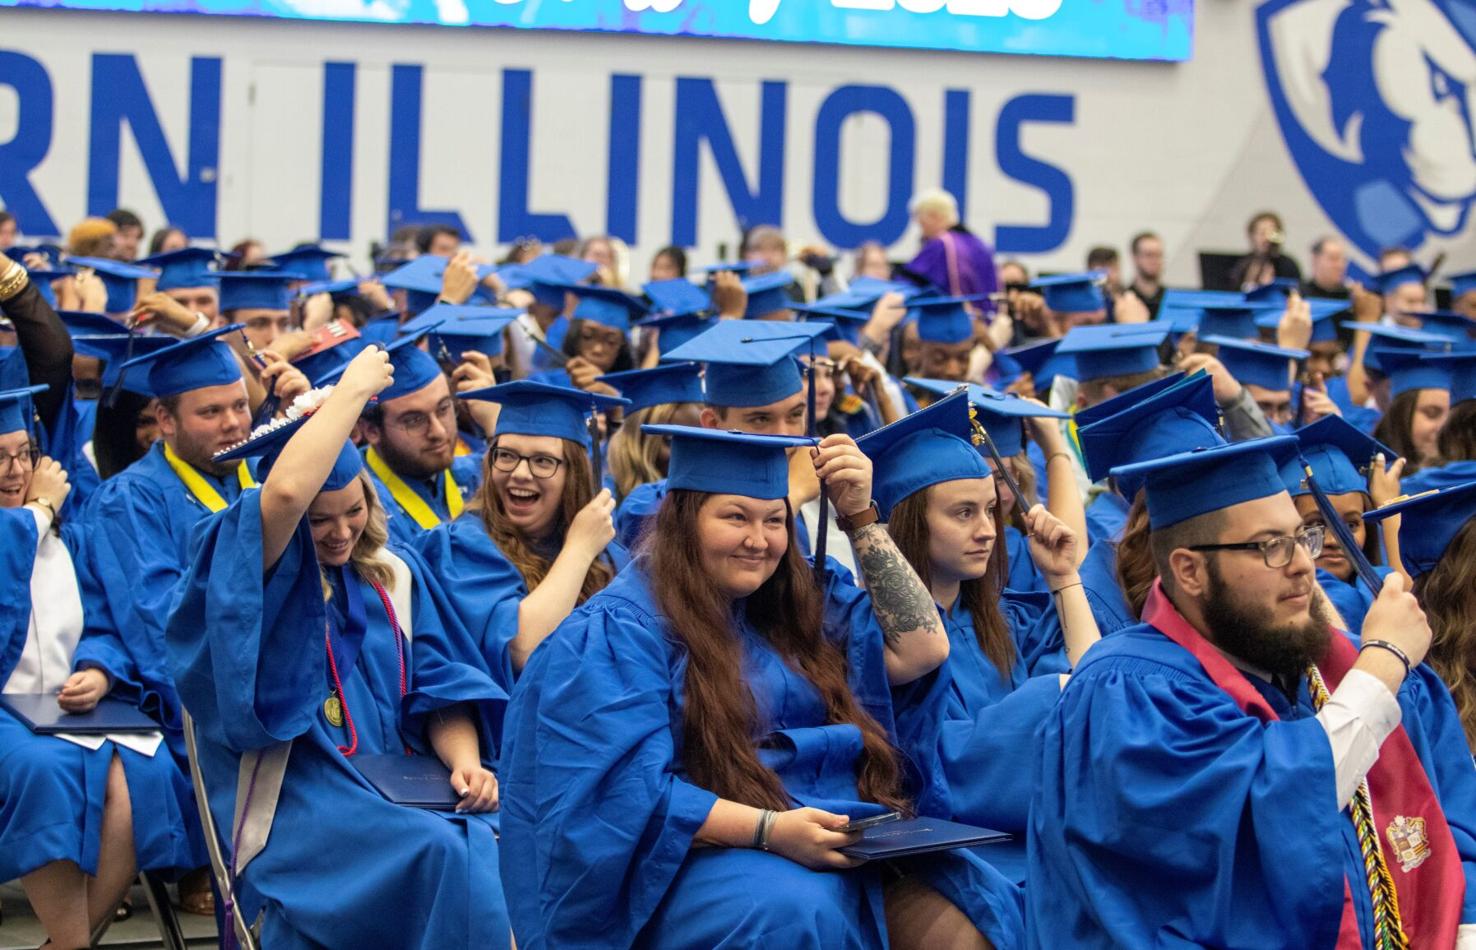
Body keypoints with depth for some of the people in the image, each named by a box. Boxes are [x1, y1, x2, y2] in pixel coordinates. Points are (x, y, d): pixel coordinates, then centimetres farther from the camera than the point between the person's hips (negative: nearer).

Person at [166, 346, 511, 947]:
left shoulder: (393, 575, 16)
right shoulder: (251, 570, -2)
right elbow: (285, 491, -24)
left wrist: (466, 760, -10)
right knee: (440, 854, -32)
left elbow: (439, 691, 11)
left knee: (496, 845, -27)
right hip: (294, 802, -5)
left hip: (398, 790, 5)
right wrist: (354, 389, -15)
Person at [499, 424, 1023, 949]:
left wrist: (860, 516, 5)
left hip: (835, 843, 6)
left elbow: (920, 651, 9)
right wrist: (769, 829, -24)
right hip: (699, 861, -6)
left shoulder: (798, 606, 18)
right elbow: (629, 792, -13)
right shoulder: (616, 630, -4)